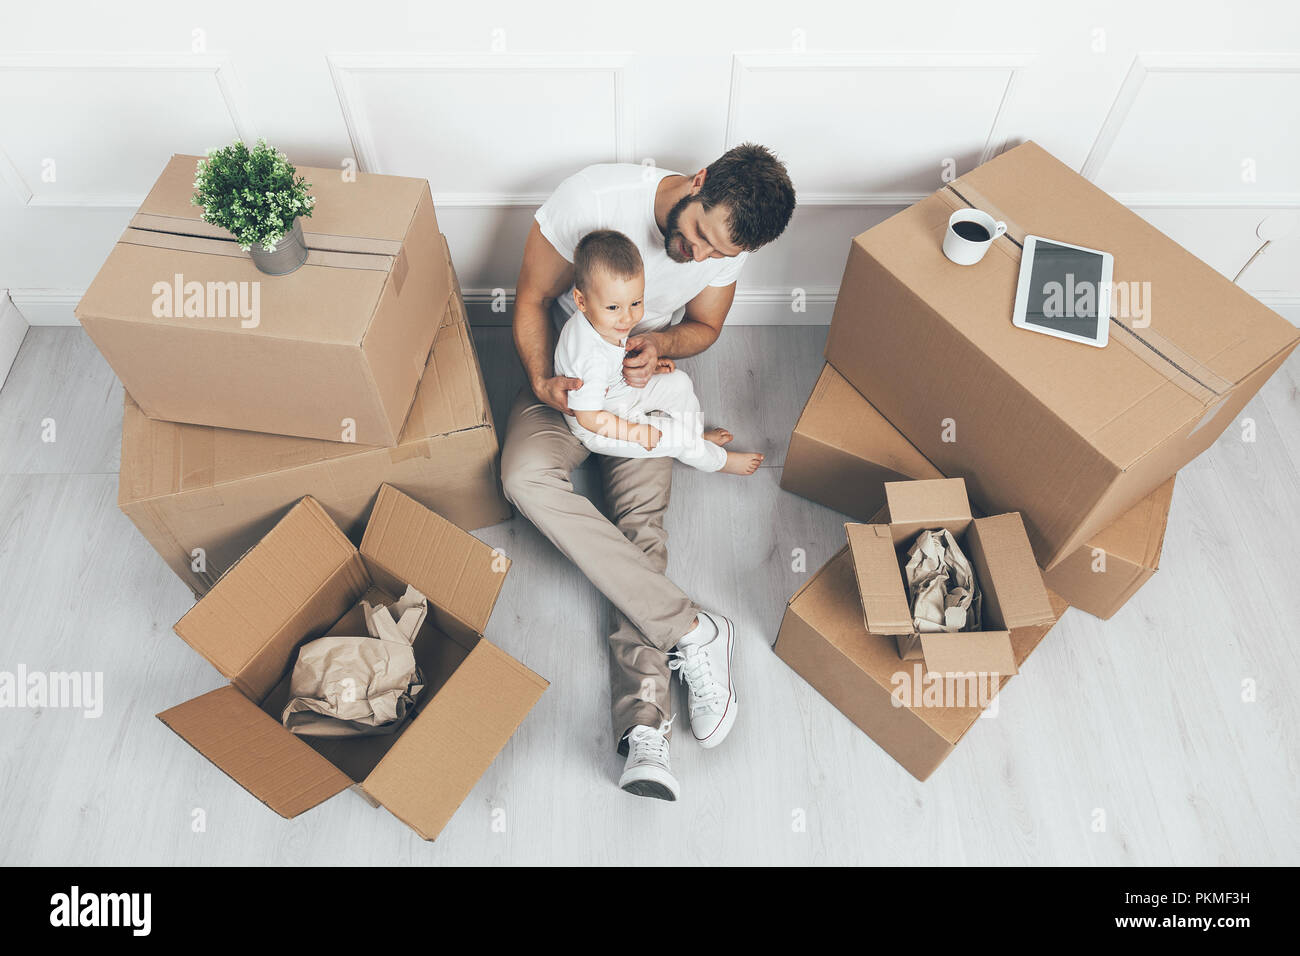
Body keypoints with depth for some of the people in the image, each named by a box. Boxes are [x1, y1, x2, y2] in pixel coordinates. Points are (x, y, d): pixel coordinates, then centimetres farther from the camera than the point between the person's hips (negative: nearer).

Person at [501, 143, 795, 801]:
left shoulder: (729, 243, -14)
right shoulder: (592, 197, -24)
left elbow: (704, 326, 3)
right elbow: (531, 298, -11)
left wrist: (659, 341, -21)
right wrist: (542, 382, -28)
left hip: (646, 378, 1)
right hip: (568, 371, -1)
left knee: (642, 516, -23)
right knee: (525, 476, -31)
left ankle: (643, 728, -29)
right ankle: (693, 630, -33)